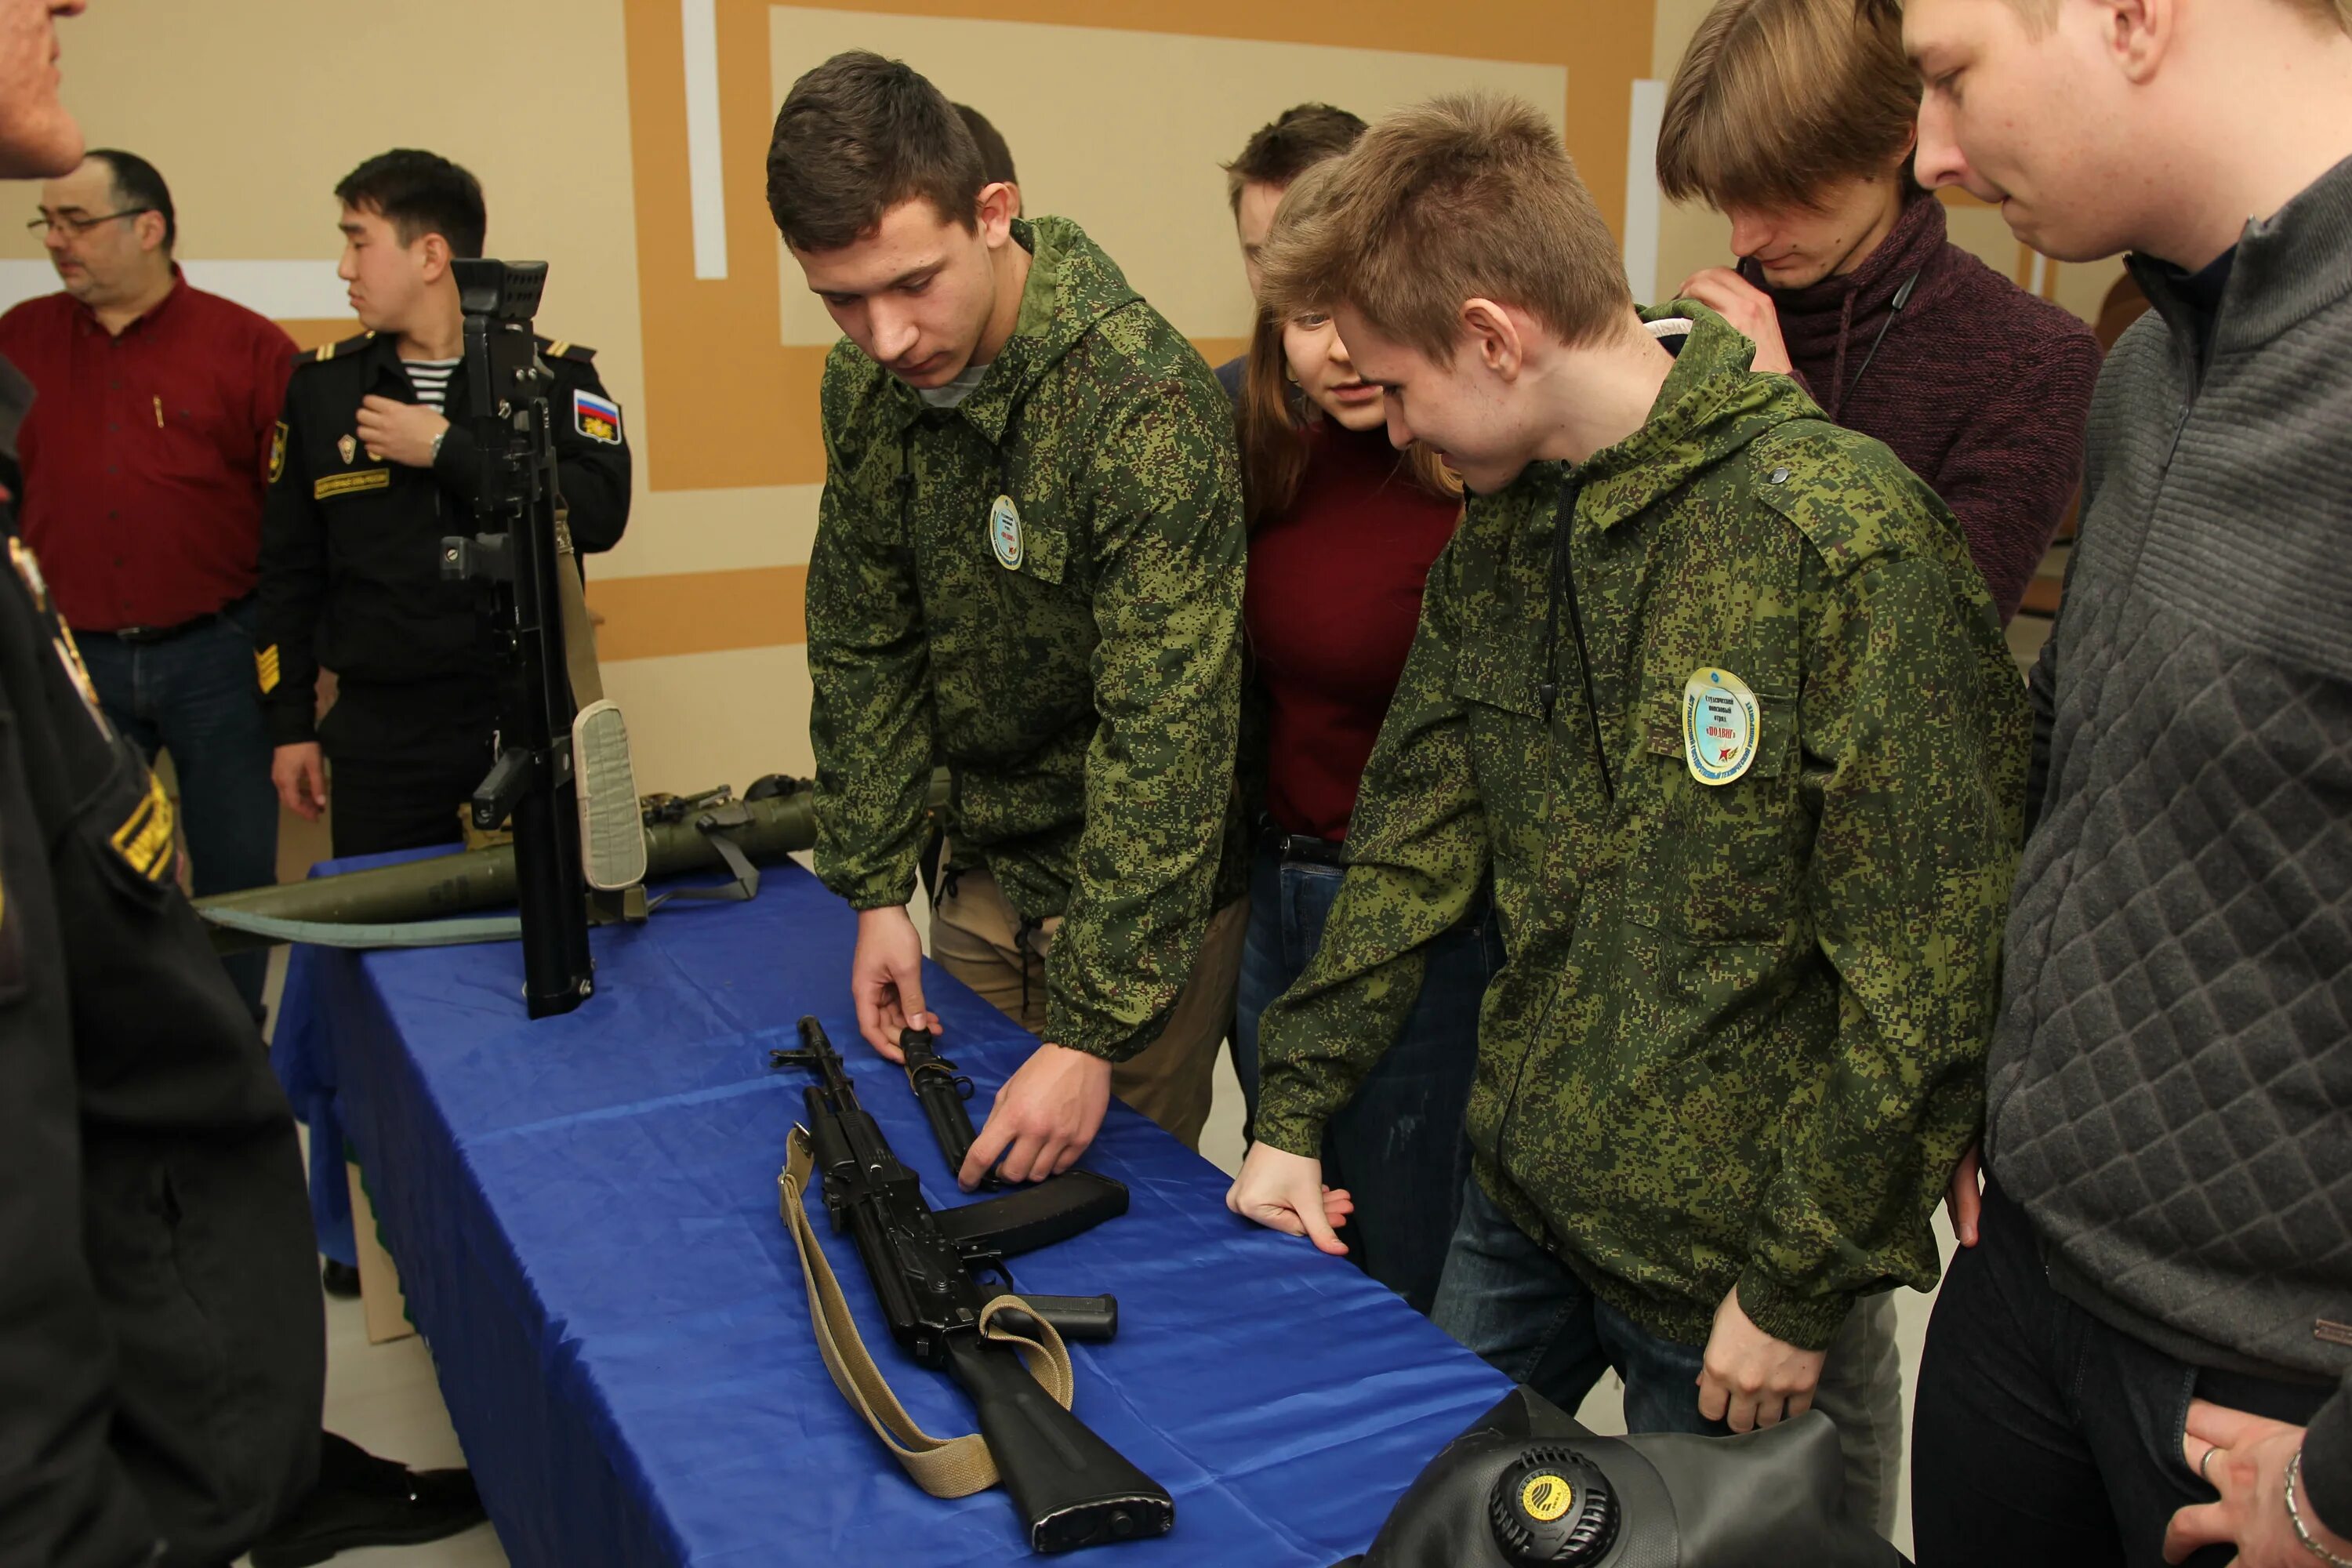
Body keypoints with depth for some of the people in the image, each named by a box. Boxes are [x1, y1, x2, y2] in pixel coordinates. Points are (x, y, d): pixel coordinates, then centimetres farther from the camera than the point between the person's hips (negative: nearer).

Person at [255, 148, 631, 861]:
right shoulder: (320, 385, 8)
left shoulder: (554, 375, 1)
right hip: (379, 734, 2)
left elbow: (600, 512, -16)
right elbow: (289, 570, 12)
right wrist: (291, 725, 10)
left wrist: (447, 450, -15)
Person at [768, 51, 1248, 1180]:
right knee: (961, 1172, 19)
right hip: (984, 865, 6)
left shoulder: (1142, 404, -28)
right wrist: (875, 889, -1)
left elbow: (1163, 731, -30)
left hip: (1142, 877, -6)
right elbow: (863, 647, 4)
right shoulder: (868, 386, -5)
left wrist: (1095, 1032, -30)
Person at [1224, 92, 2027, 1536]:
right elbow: (1415, 837, 6)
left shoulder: (1847, 535, -22)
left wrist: (1804, 1286, -14)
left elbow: (1923, 971, -20)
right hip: (1518, 1201, 7)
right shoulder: (1501, 531, 1)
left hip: (1728, 1253, -6)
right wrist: (1295, 1113, 4)